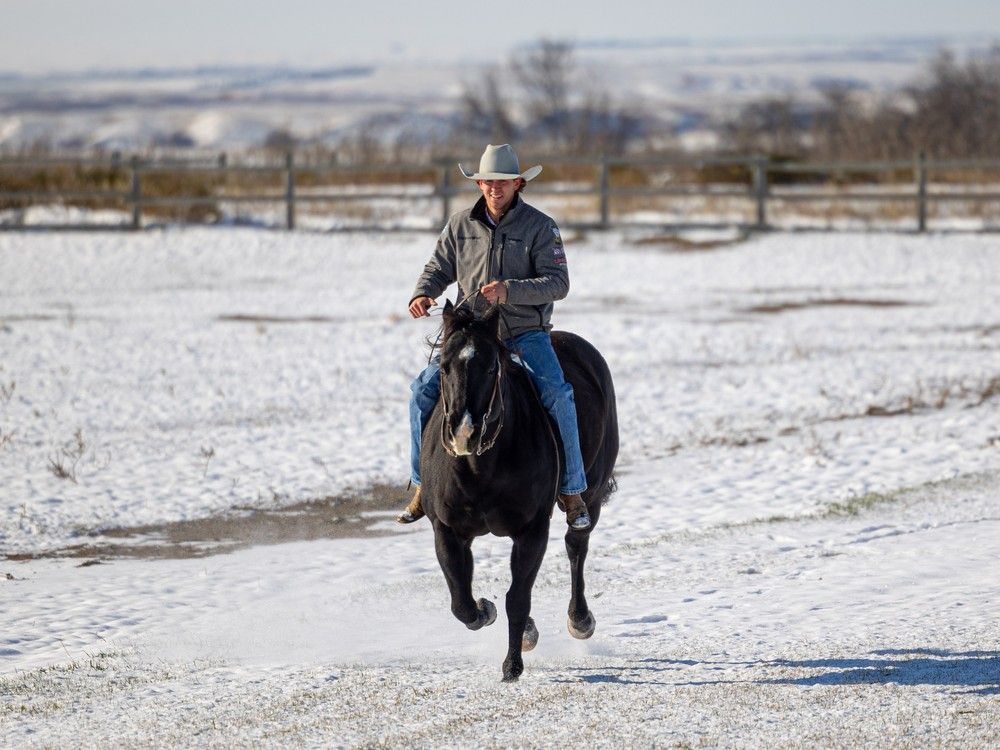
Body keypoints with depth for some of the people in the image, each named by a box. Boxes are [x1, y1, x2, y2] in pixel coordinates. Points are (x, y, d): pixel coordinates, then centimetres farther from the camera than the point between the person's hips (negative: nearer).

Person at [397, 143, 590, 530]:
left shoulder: (540, 226, -5)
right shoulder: (461, 225, 6)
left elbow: (558, 282, -12)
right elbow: (439, 268, 14)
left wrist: (510, 290, -28)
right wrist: (422, 295, -9)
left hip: (526, 332, -3)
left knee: (557, 394, -25)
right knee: (424, 389, -13)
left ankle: (572, 491, -13)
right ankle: (424, 481, 2)